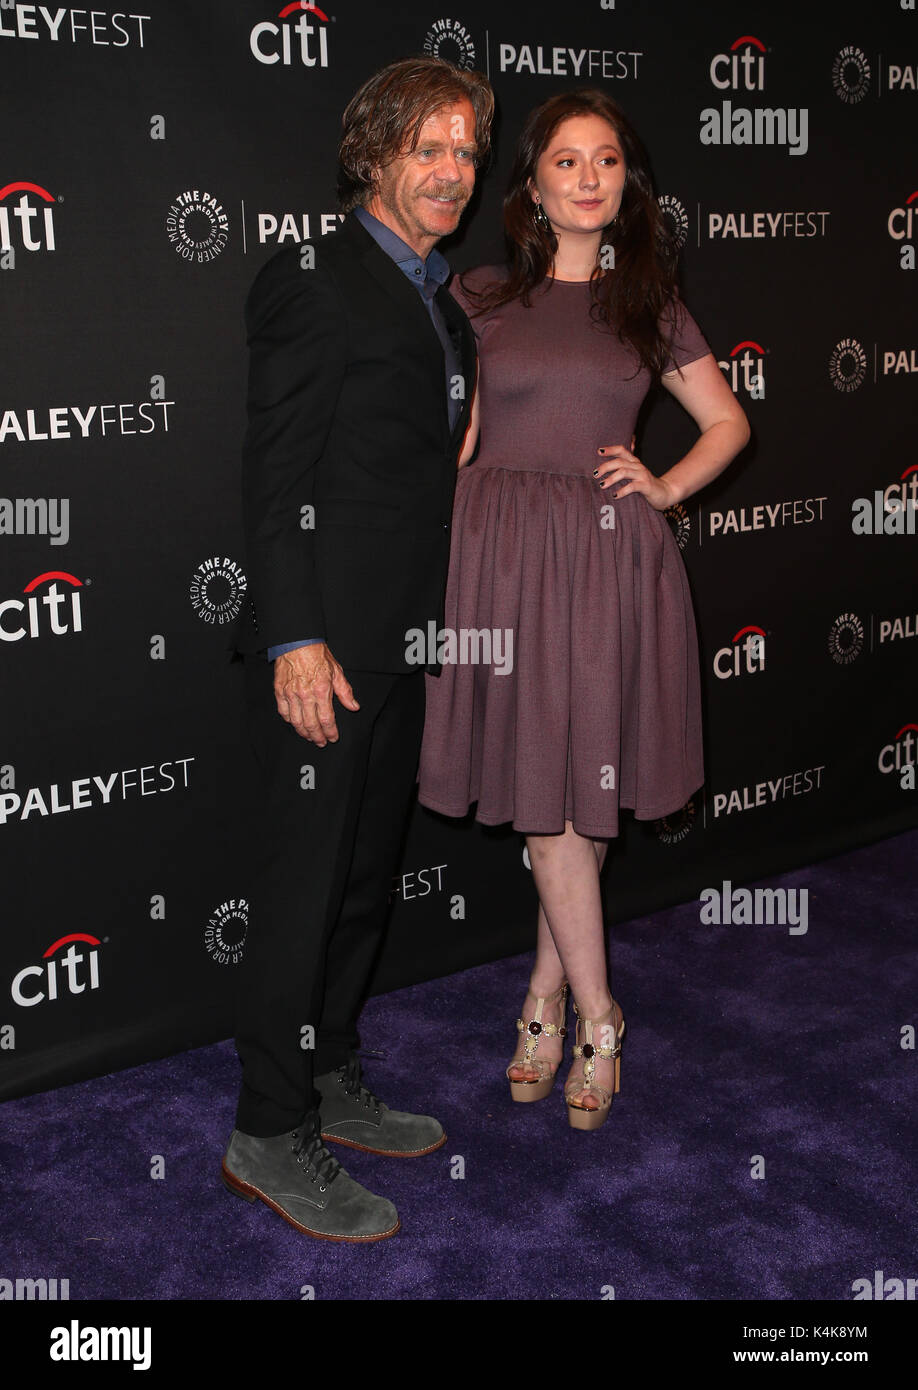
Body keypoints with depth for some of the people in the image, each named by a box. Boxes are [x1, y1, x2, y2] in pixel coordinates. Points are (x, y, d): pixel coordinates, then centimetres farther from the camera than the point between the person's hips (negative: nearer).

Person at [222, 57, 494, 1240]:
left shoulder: (440, 300, 18)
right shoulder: (312, 281, -7)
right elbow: (275, 474, -14)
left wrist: (444, 624, 17)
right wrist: (295, 637, -20)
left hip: (404, 643, 9)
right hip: (322, 642, -9)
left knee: (365, 875, 16)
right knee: (303, 884, -2)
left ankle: (331, 1085, 31)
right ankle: (270, 1138, 11)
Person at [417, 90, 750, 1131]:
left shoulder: (650, 306, 9)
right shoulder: (480, 297, 6)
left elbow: (728, 423, 17)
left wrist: (665, 486, 2)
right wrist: (428, 557, -2)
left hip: (612, 555, 1)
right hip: (502, 548, -1)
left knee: (573, 790, 4)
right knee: (544, 791, 0)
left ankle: (547, 993, 23)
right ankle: (594, 1016, 14)